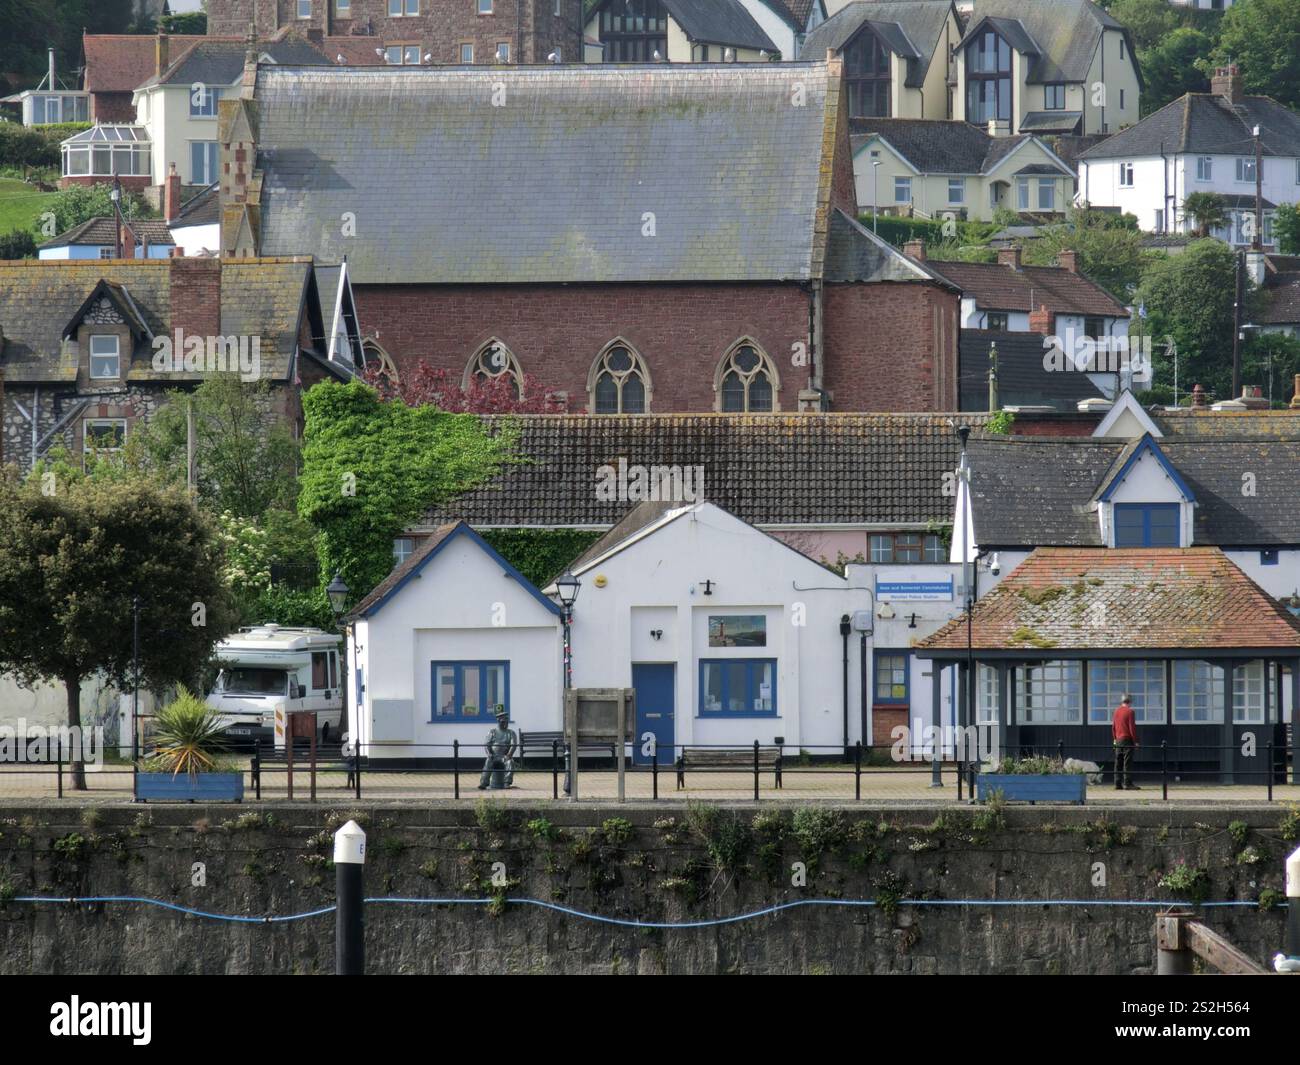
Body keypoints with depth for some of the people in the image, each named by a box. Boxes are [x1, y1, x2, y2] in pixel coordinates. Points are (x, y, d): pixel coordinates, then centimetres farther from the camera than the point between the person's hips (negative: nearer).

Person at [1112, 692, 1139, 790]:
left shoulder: (1117, 711, 9)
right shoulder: (1129, 711, -10)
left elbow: (1113, 726, 14)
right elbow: (1132, 727, -12)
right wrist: (1135, 741, -7)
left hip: (1118, 740, 6)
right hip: (1127, 740, -6)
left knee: (1118, 763, 8)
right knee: (1127, 763, -7)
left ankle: (1118, 784, 9)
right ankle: (1128, 783, -11)